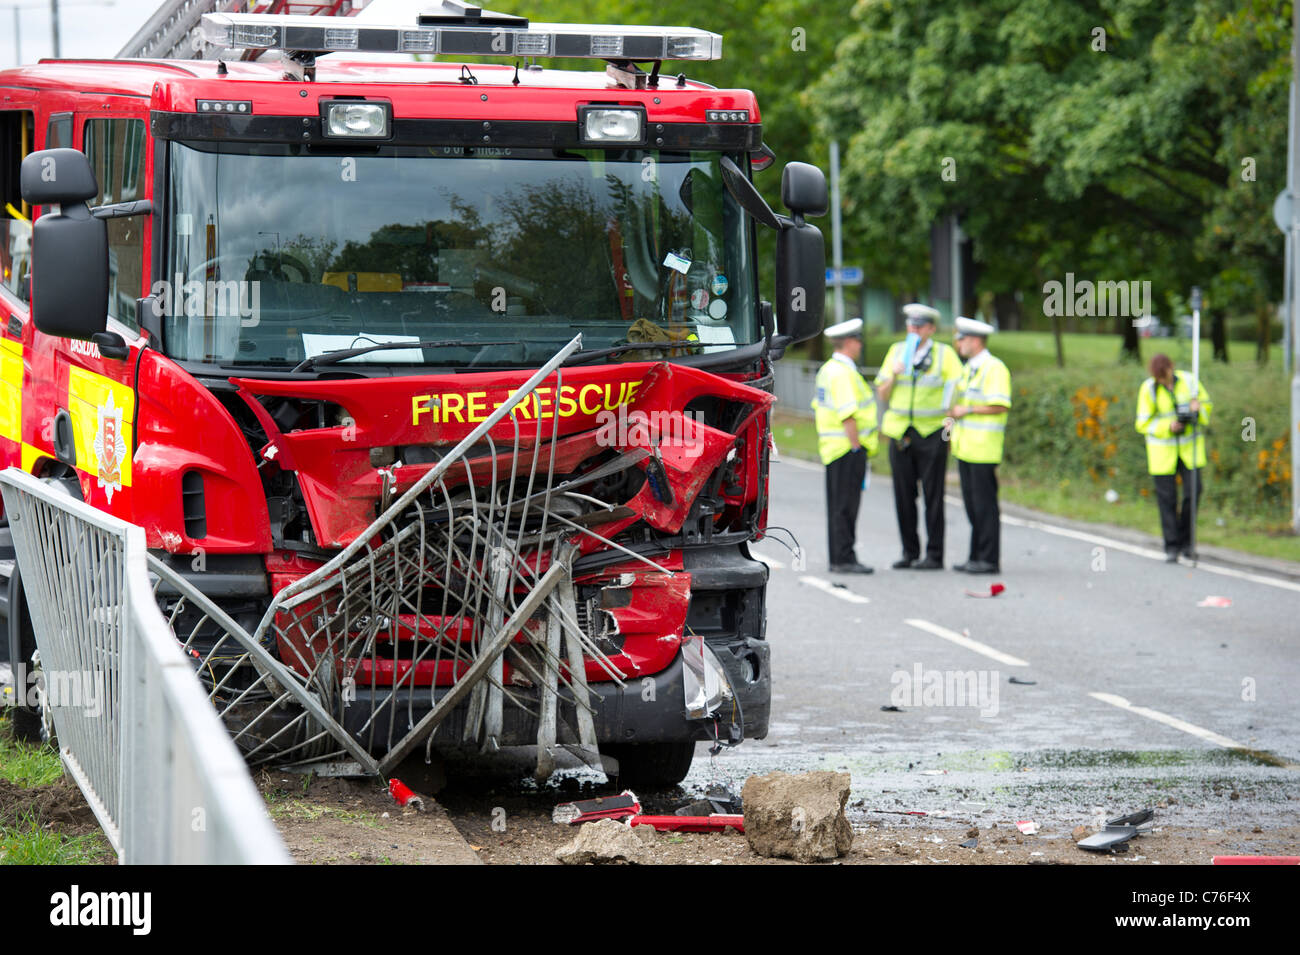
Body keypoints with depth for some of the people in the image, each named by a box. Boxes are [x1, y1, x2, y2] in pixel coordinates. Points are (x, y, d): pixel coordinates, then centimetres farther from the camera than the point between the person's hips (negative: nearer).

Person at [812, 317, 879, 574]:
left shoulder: (828, 370, 14)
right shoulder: (844, 373, -17)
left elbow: (818, 406, 20)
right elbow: (847, 415, -22)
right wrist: (856, 447, -19)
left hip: (832, 447, 10)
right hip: (848, 448, -10)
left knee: (839, 505, 13)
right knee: (845, 506, -7)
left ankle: (838, 558, 17)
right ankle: (843, 559, -7)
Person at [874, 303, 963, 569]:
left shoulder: (945, 355, -1)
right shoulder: (896, 351, 10)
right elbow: (882, 394, 13)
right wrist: (893, 375, -6)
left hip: (931, 434, -4)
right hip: (900, 433, 4)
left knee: (932, 495, -4)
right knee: (904, 496, 4)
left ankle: (934, 555, 1)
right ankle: (909, 552, 13)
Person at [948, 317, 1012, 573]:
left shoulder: (994, 368, -10)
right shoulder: (969, 369, 18)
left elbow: (1000, 406, -18)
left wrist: (967, 410, -15)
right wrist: (953, 418, 12)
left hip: (983, 449, -9)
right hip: (965, 447, 9)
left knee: (984, 504, -7)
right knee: (972, 504, 10)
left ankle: (990, 559, -5)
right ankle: (977, 557, 14)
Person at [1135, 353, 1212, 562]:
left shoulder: (1188, 381, -7)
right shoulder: (1148, 389, -11)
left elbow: (1206, 404, 5)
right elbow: (1143, 423, -9)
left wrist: (1198, 410, -19)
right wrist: (1168, 427, -24)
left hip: (1190, 445, 2)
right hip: (1163, 448, -2)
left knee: (1194, 490, -7)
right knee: (1167, 497, -2)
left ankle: (1185, 542, 10)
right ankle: (1171, 548, 7)